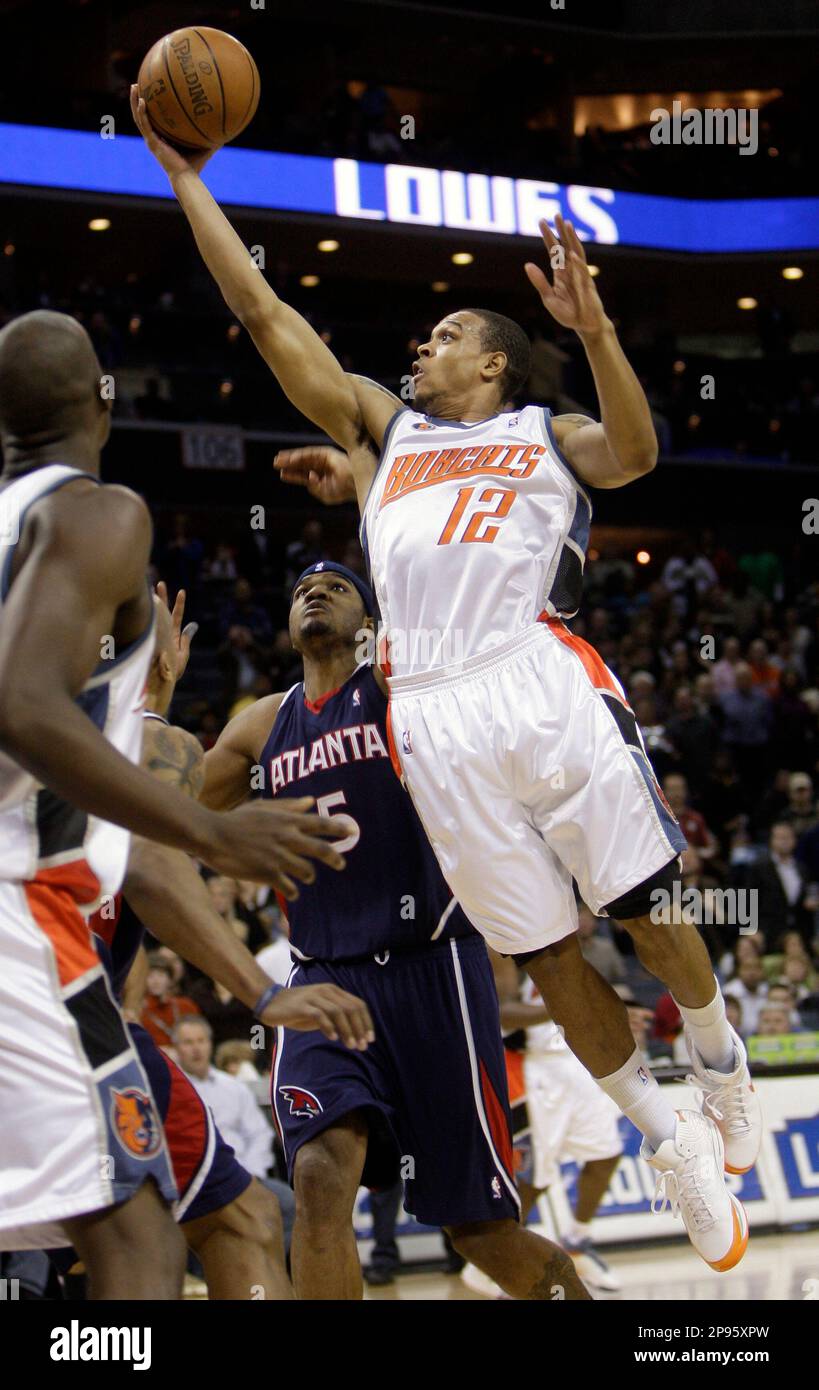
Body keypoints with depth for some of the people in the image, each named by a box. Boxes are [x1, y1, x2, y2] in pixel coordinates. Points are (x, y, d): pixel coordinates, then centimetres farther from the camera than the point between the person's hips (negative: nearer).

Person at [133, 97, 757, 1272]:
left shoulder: (545, 434, 17)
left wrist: (591, 324, -18)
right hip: (436, 719, 3)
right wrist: (186, 179, 20)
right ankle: (668, 1139, 18)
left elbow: (633, 452, -6)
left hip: (543, 682, -3)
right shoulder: (386, 427, 24)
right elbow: (263, 311, 22)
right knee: (543, 952, 4)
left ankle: (723, 1064, 25)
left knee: (643, 908, -1)